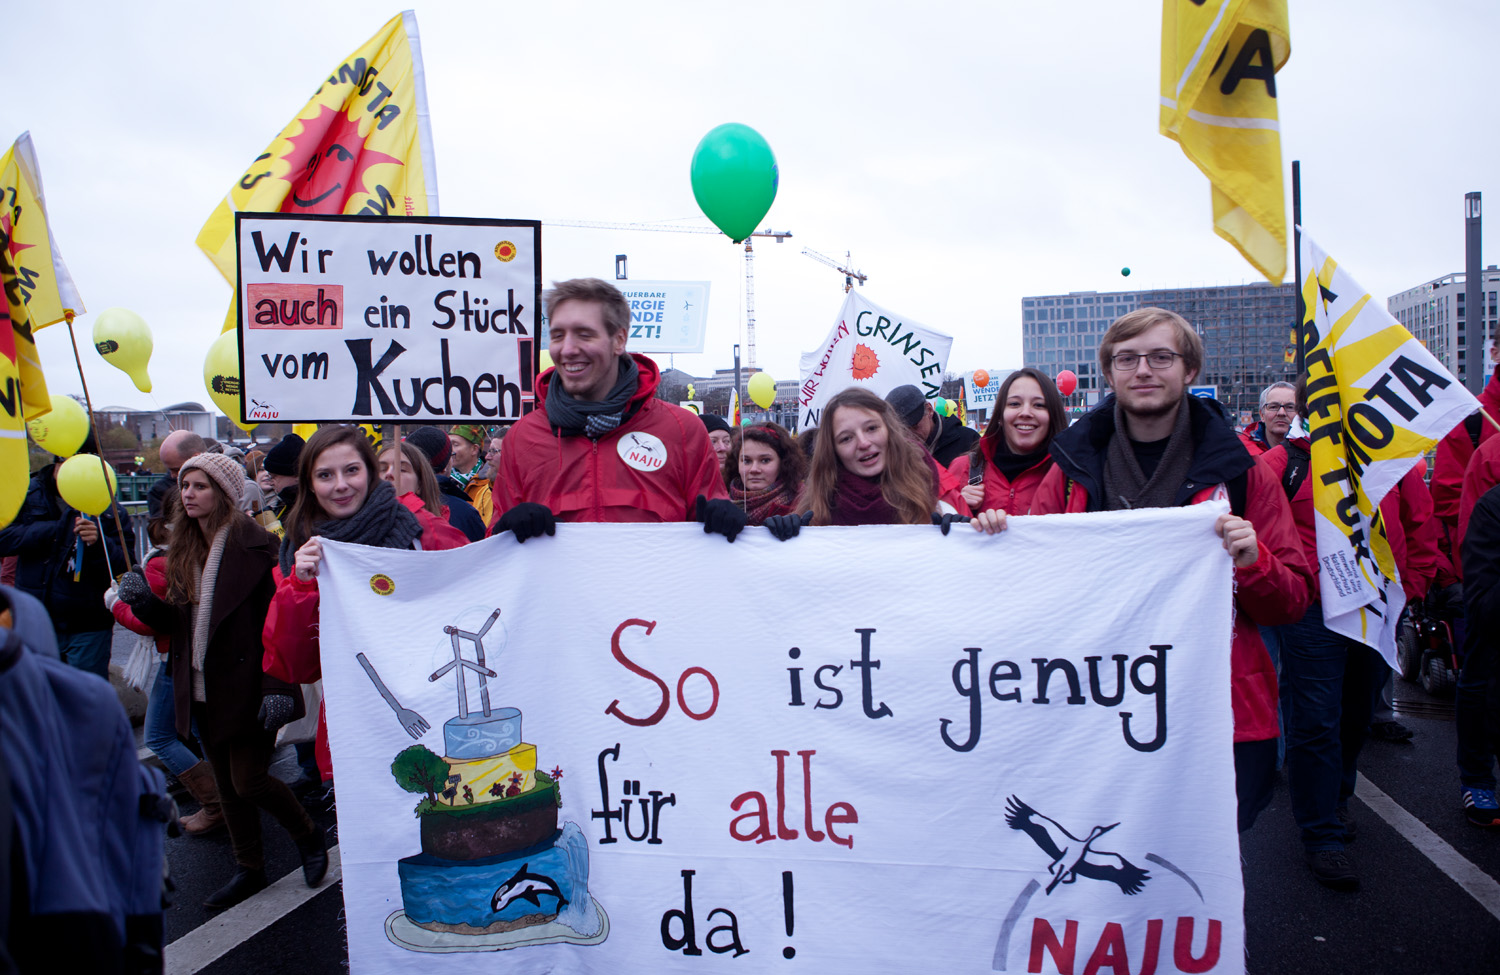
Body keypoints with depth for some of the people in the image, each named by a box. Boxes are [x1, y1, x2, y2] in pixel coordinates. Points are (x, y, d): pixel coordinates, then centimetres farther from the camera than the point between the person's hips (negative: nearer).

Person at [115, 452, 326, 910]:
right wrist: (144, 601, -8)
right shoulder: (184, 550, 9)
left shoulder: (254, 545, -14)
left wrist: (277, 686, -22)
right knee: (227, 786, 15)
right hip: (205, 690, 7)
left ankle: (309, 836, 22)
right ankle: (249, 869, 31)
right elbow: (178, 622, 12)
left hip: (248, 688, -7)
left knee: (249, 781, -4)